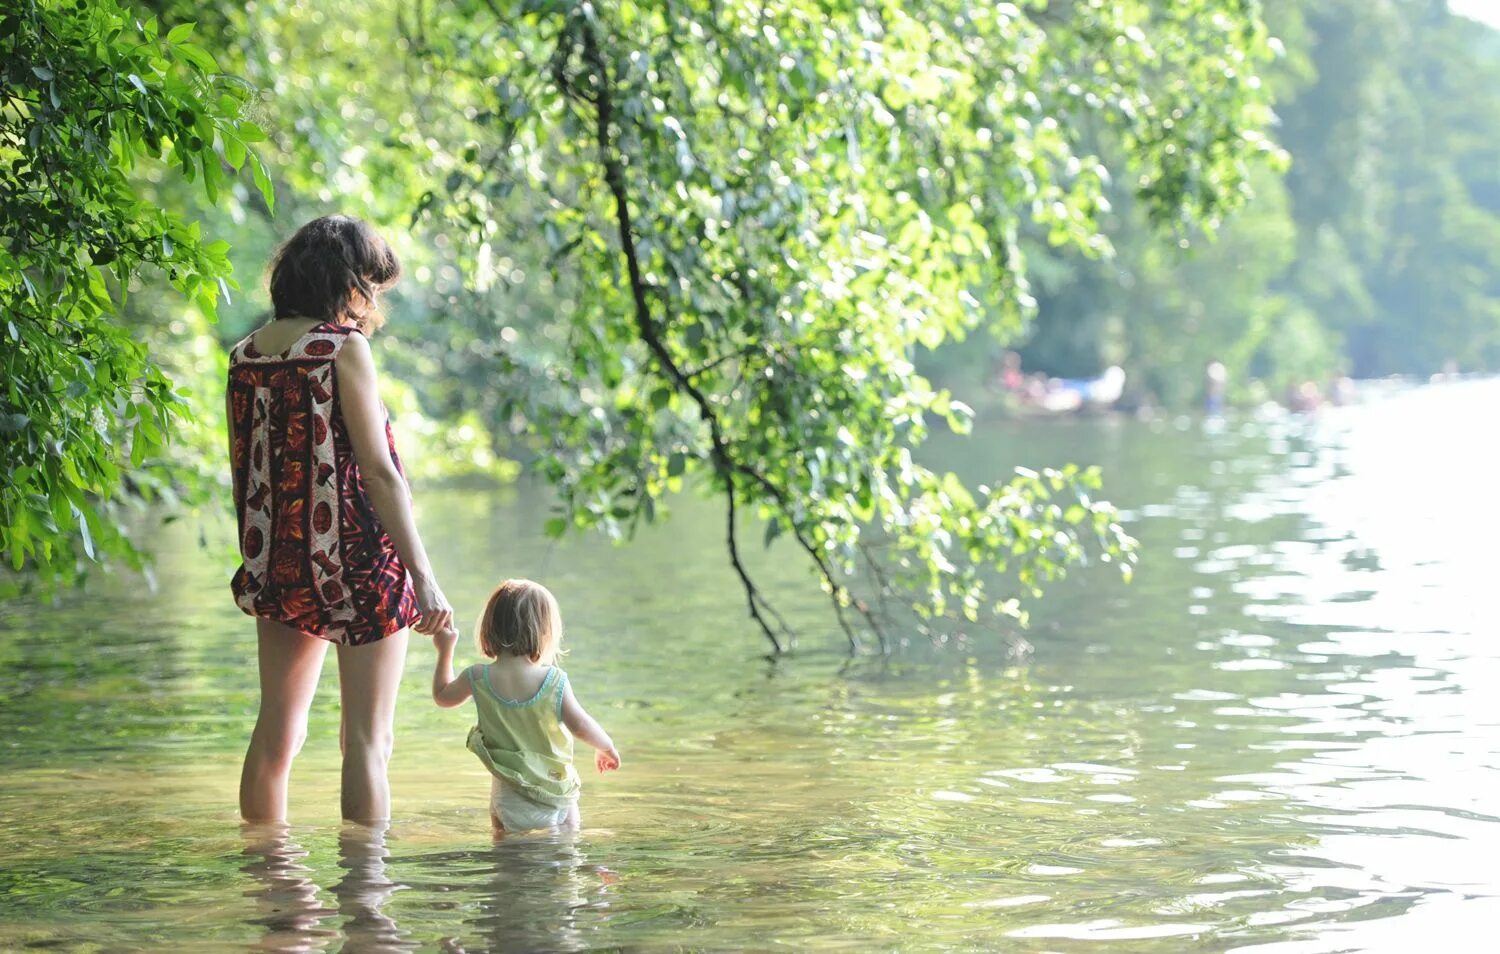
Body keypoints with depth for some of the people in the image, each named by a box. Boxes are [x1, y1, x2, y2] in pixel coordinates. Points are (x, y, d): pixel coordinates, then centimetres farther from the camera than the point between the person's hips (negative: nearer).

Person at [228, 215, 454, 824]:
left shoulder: (244, 356, 7)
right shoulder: (343, 346, -11)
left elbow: (243, 470, 13)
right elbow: (377, 472, -15)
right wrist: (423, 576, -15)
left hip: (279, 567, 6)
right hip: (356, 562, -6)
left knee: (276, 730, 14)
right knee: (366, 739, -1)